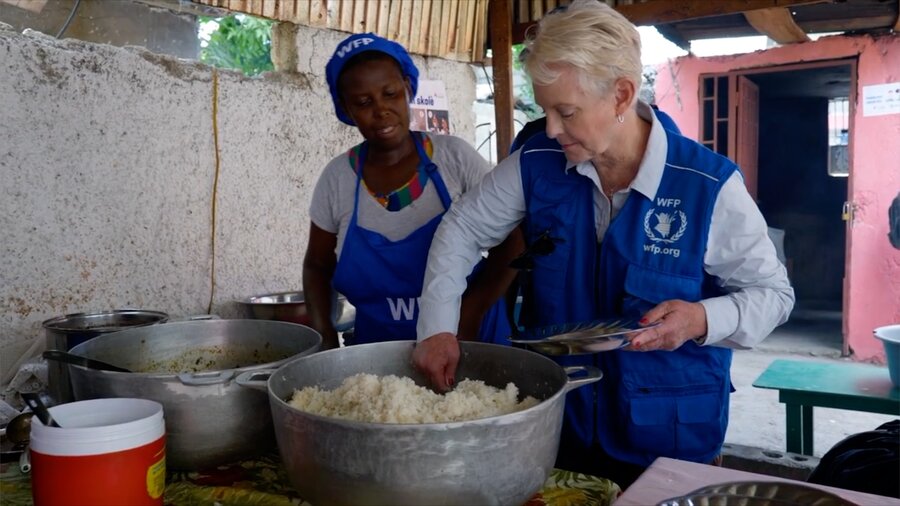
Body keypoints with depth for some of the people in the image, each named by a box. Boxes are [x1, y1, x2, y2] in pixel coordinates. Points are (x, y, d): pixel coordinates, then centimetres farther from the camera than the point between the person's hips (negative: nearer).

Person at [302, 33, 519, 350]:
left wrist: (470, 315, -14)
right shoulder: (336, 178, 0)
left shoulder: (455, 157, -4)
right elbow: (317, 266, 12)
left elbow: (511, 245, -1)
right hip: (380, 352, 2)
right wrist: (324, 335, -4)